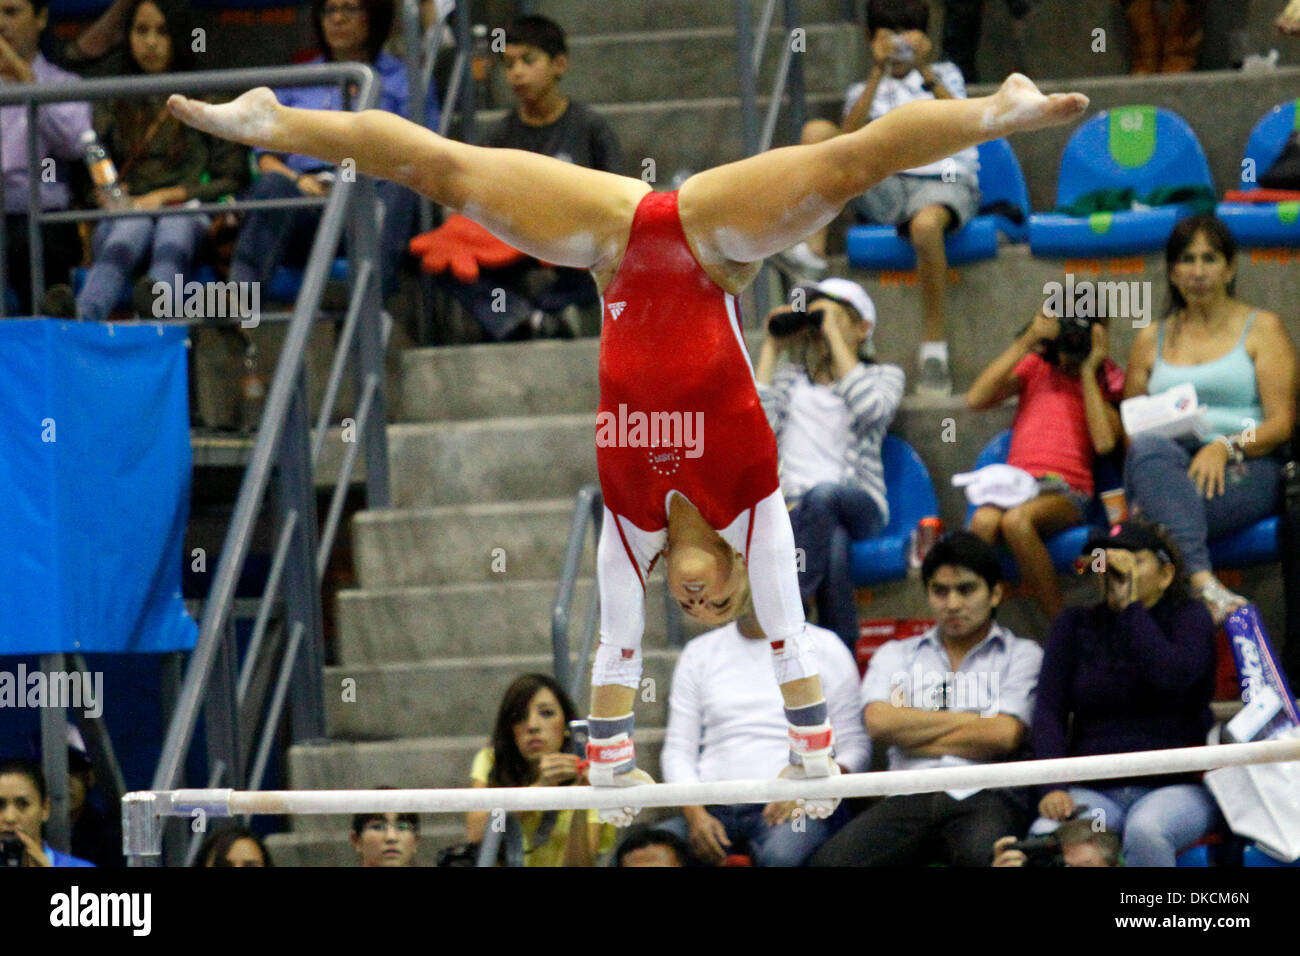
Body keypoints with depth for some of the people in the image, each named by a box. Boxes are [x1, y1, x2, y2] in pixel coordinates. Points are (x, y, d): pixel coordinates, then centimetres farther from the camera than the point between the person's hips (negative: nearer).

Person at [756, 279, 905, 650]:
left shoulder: (884, 376, 17)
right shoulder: (790, 377, 24)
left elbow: (869, 409, -10)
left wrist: (834, 335, -6)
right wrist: (771, 349, 9)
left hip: (859, 504, -1)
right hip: (795, 505, 1)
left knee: (823, 494, -40)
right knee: (833, 541, -38)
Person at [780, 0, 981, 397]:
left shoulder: (944, 76, 21)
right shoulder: (863, 92, 24)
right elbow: (849, 140, -1)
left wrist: (925, 72, -15)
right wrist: (878, 74, -8)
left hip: (945, 180, -3)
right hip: (885, 188, 3)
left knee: (926, 224, -41)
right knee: (817, 131, -16)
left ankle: (934, 352, -35)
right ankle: (811, 253, -28)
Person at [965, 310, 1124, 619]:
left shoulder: (1107, 379, 14)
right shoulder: (1036, 365, 21)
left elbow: (1105, 441, -6)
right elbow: (976, 399, 4)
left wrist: (1089, 370, -1)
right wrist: (1028, 341, 2)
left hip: (1068, 490, -3)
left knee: (1016, 521, -37)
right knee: (983, 521, -35)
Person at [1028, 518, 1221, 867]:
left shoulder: (1190, 618, 9)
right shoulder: (1075, 625, 17)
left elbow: (1172, 678, -14)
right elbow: (1048, 711, 5)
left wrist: (1130, 604, -8)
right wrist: (1053, 788, -12)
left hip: (1175, 786, -2)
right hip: (1094, 791, 2)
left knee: (1145, 830, -38)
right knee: (1045, 837, -32)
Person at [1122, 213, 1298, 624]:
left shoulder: (1262, 329, 14)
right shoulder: (1151, 339, 24)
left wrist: (1225, 448, -16)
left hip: (1247, 471, -2)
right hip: (1169, 466, 2)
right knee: (1148, 449, -38)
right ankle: (1202, 580, -58)